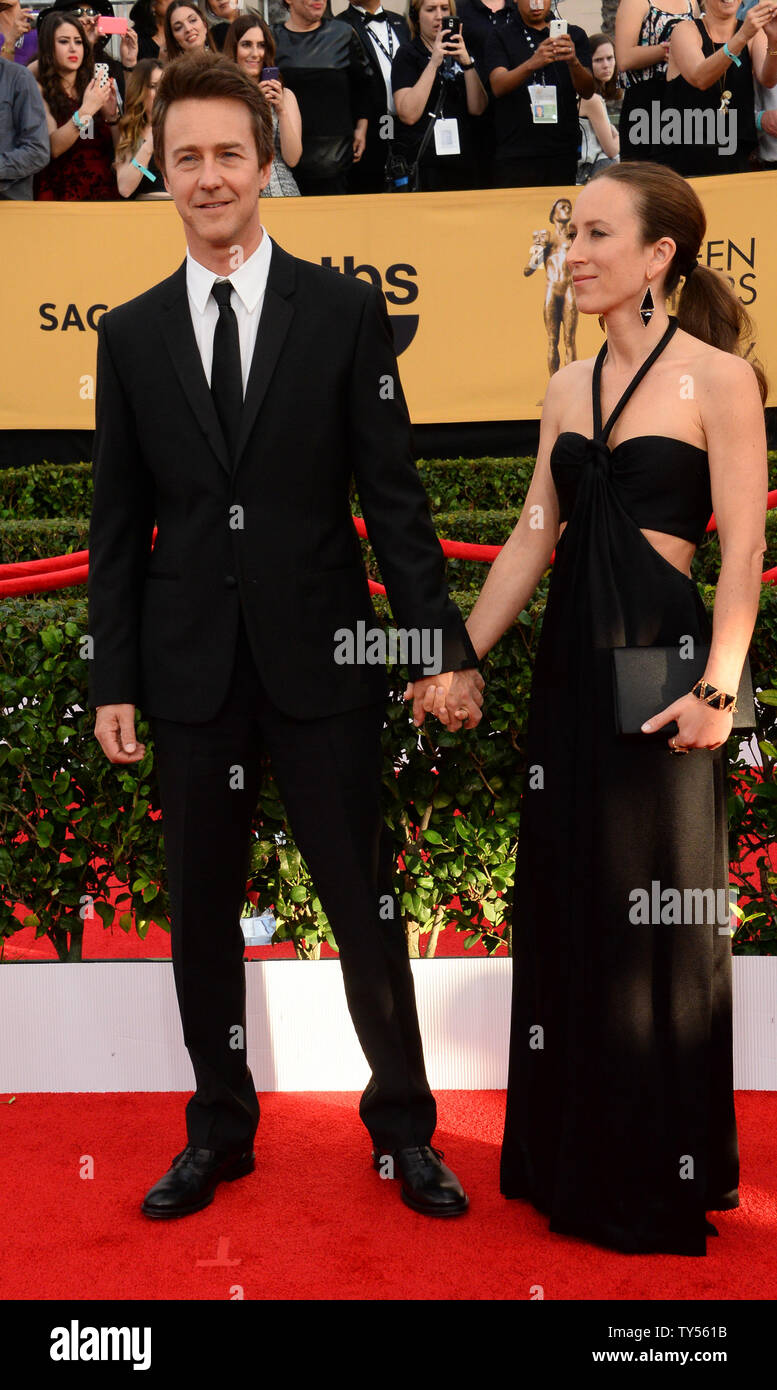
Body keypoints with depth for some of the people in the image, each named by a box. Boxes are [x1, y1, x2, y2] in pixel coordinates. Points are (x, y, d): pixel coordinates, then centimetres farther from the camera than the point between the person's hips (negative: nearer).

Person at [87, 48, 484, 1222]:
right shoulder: (131, 334, 6)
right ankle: (219, 1130, 29)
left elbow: (394, 493, -2)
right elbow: (118, 523, 6)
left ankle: (404, 1128, 25)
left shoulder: (346, 310, 0)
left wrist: (442, 643, -7)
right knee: (202, 913, 11)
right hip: (190, 672, 2)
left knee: (367, 904, 6)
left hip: (322, 660, -2)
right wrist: (113, 680, 2)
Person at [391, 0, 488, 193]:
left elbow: (478, 109, 2)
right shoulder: (408, 54, 1)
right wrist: (434, 63, -14)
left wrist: (467, 63, -11)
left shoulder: (459, 53, 15)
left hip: (463, 161, 5)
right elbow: (409, 114, -14)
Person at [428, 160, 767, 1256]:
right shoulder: (568, 387, 12)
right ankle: (573, 1157, 30)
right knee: (564, 908, 13)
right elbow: (532, 538, 13)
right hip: (569, 665, 7)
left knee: (652, 919, 4)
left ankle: (660, 1178, 22)